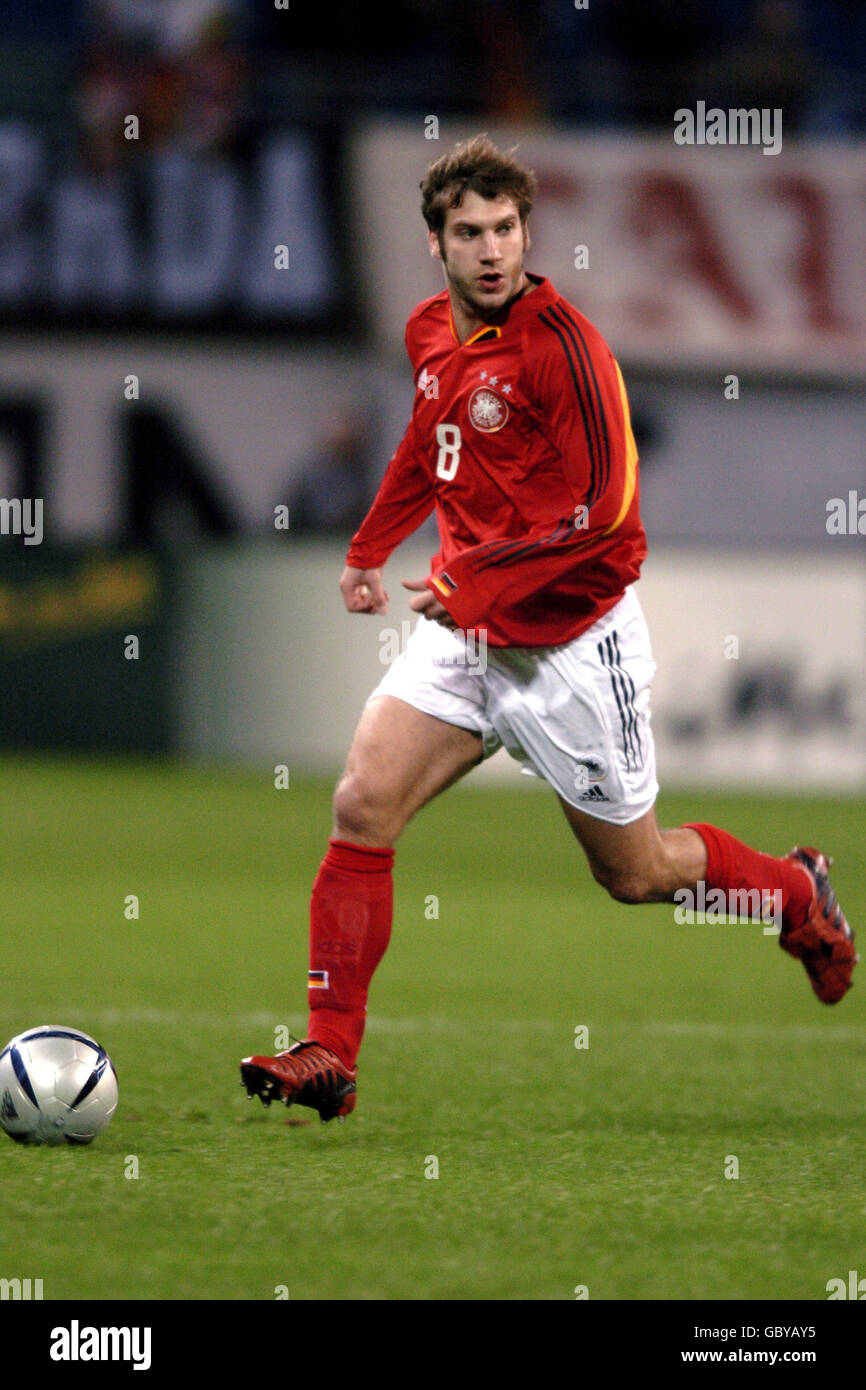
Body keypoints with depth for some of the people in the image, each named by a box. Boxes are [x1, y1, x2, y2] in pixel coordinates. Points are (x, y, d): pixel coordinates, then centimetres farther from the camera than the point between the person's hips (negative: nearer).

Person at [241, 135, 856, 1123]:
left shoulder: (560, 344, -19)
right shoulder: (430, 333, 4)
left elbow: (604, 505, -23)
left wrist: (474, 586, -27)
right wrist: (371, 547, 23)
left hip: (572, 640, -6)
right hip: (464, 631, 6)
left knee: (633, 873, 8)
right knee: (361, 809, -12)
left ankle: (797, 895, 38)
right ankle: (329, 1057, -10)